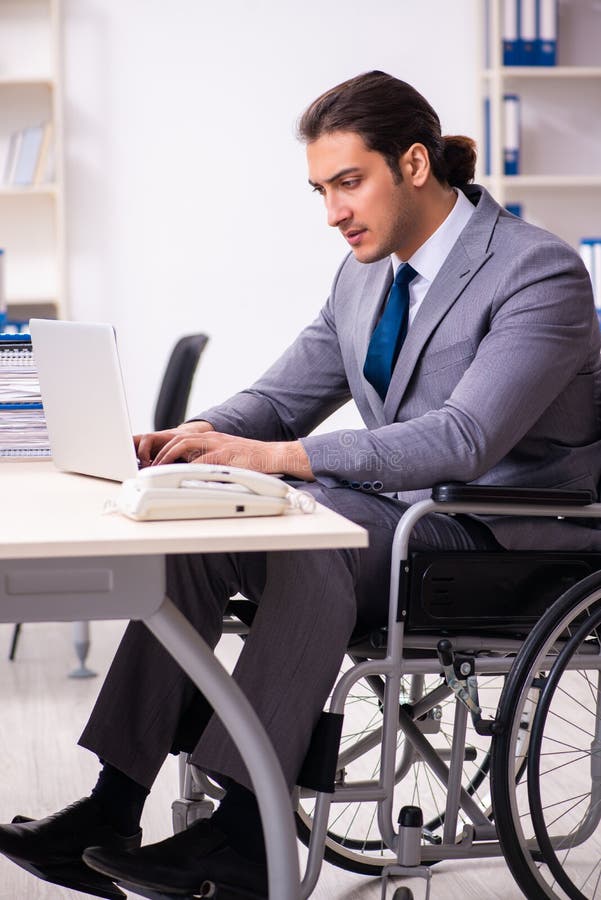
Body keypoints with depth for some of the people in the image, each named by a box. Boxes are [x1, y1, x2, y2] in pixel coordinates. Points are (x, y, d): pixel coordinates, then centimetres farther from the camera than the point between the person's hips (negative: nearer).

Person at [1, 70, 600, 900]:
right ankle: (113, 812, -18)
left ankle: (244, 830, -33)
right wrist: (187, 441, -8)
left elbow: (462, 440, -27)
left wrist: (277, 456, -32)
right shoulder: (365, 276, 11)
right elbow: (281, 398, 15)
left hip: (504, 544, -8)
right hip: (396, 523, 8)